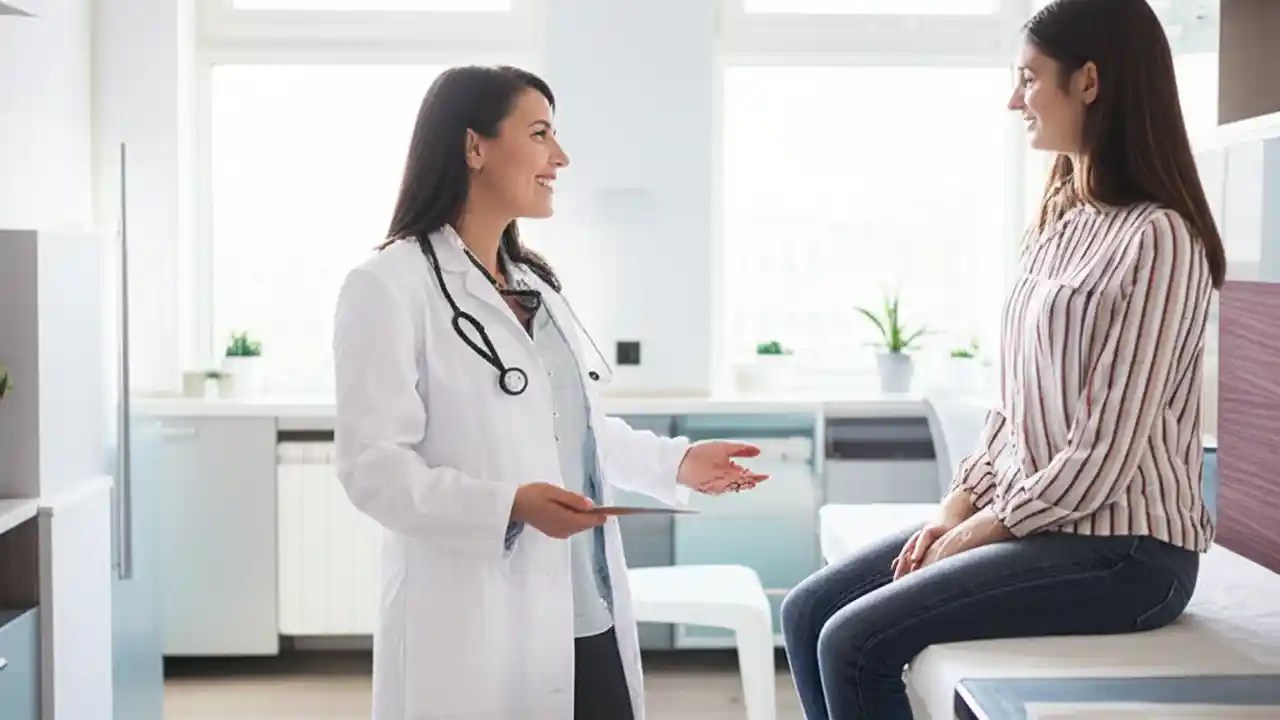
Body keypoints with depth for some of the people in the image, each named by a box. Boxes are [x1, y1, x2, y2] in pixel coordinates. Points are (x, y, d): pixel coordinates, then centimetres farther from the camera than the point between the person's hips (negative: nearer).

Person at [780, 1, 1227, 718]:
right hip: (1031, 520, 9)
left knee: (857, 643, -19)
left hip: (1122, 551, -9)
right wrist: (957, 507, 2)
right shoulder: (1062, 222, 11)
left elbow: (1107, 450, -19)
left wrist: (983, 529, -11)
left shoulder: (1157, 238, -17)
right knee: (810, 611, 2)